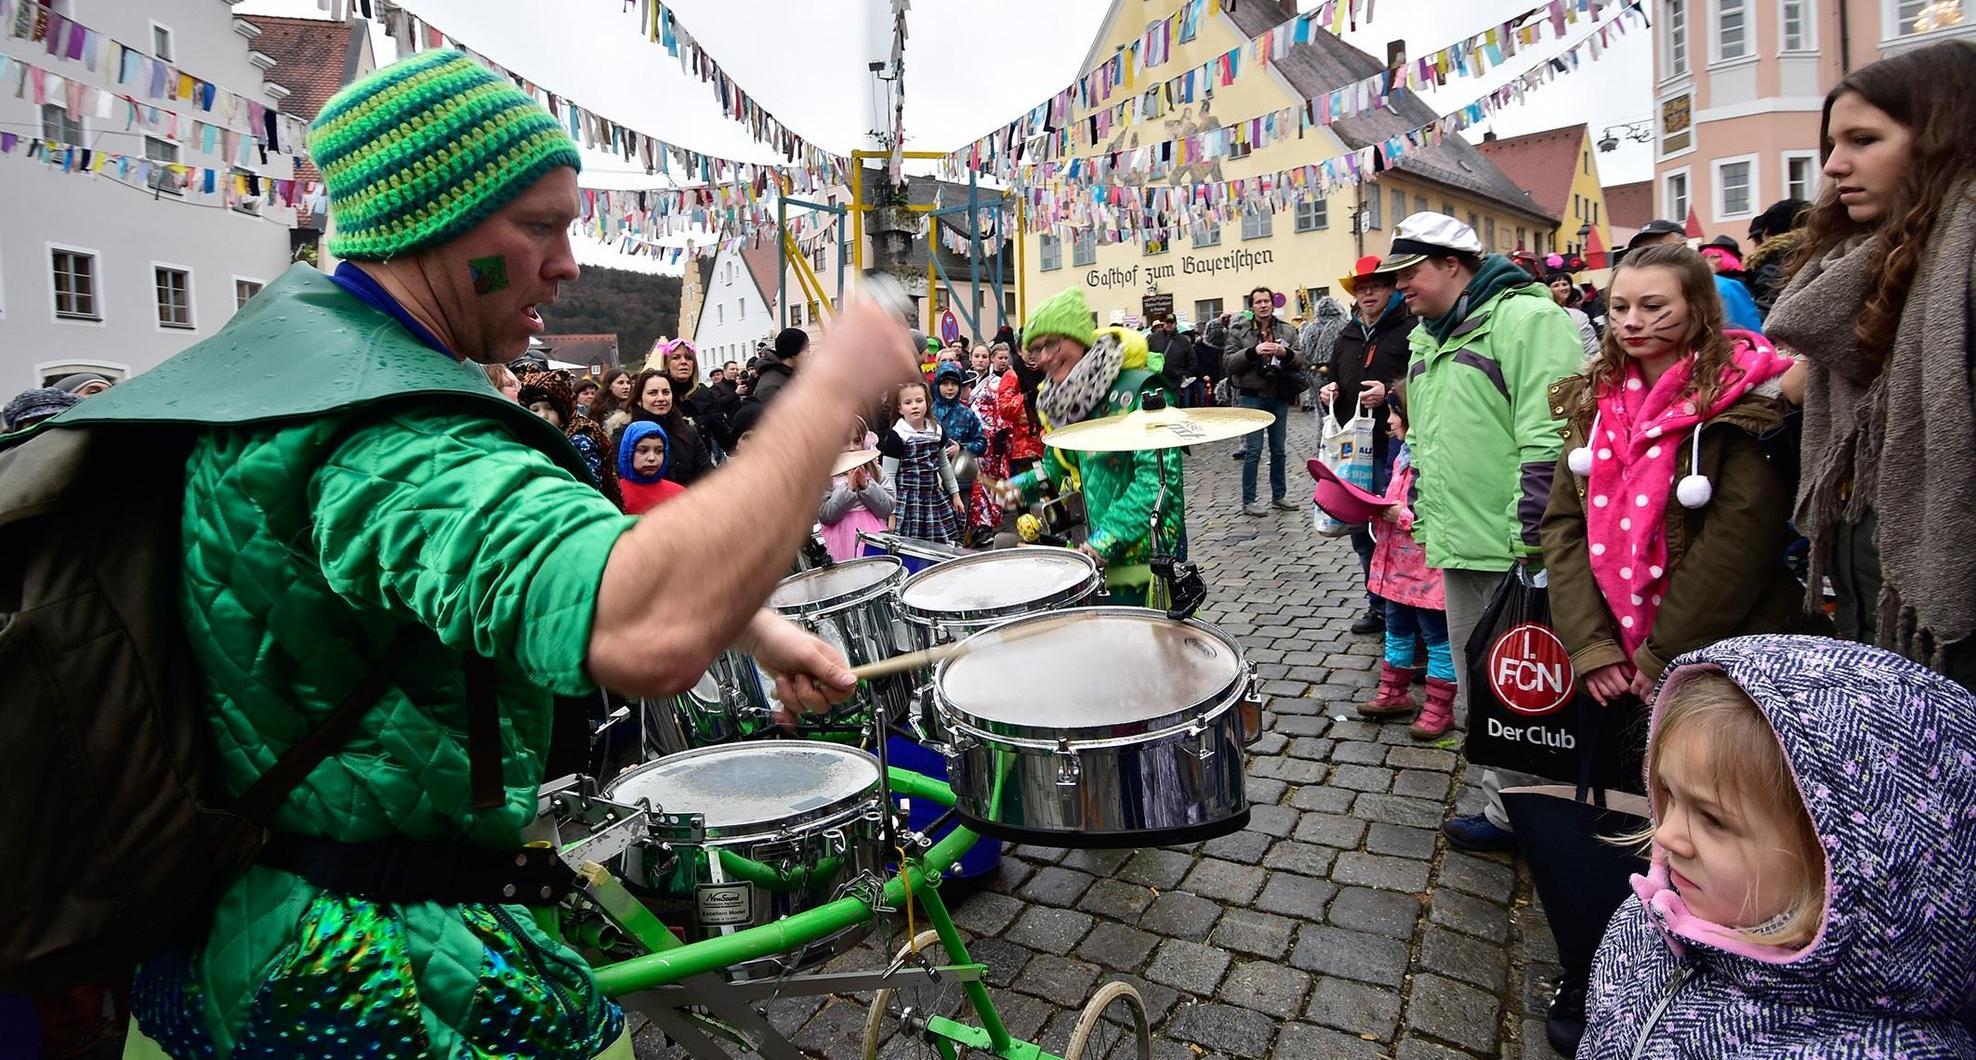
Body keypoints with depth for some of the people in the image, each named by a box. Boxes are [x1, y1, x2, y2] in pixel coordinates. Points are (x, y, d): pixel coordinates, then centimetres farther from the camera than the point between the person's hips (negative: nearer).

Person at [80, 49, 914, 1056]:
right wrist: (836, 386, -36)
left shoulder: (291, 333, 4)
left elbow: (505, 534, 8)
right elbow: (650, 633, -49)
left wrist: (752, 620, 1)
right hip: (371, 975, -9)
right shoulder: (387, 436, -30)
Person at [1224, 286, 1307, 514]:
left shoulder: (1287, 331, 9)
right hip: (1252, 397, -4)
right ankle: (1248, 501, 2)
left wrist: (1286, 353, -16)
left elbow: (1300, 361, 5)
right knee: (1253, 450, -5)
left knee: (1278, 450, 12)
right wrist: (1253, 351, -20)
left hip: (1279, 397, 4)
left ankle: (1279, 495, 24)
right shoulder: (1239, 330, 1)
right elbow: (1230, 362, -7)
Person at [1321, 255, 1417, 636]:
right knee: (1361, 530, 12)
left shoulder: (1410, 330, -4)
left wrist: (1390, 392, -24)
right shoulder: (1347, 336, 17)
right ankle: (1377, 605, 25)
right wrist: (1328, 390, 7)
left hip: (1393, 446, -7)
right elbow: (1333, 376, 28)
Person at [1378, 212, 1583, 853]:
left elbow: (1551, 437, -19)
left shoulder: (1524, 317, -11)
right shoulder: (1427, 336, 17)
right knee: (1476, 689, 16)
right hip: (1457, 548, 9)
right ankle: (1505, 801, 31)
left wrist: (1532, 537, -21)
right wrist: (1423, 516, 19)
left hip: (1514, 552, -9)